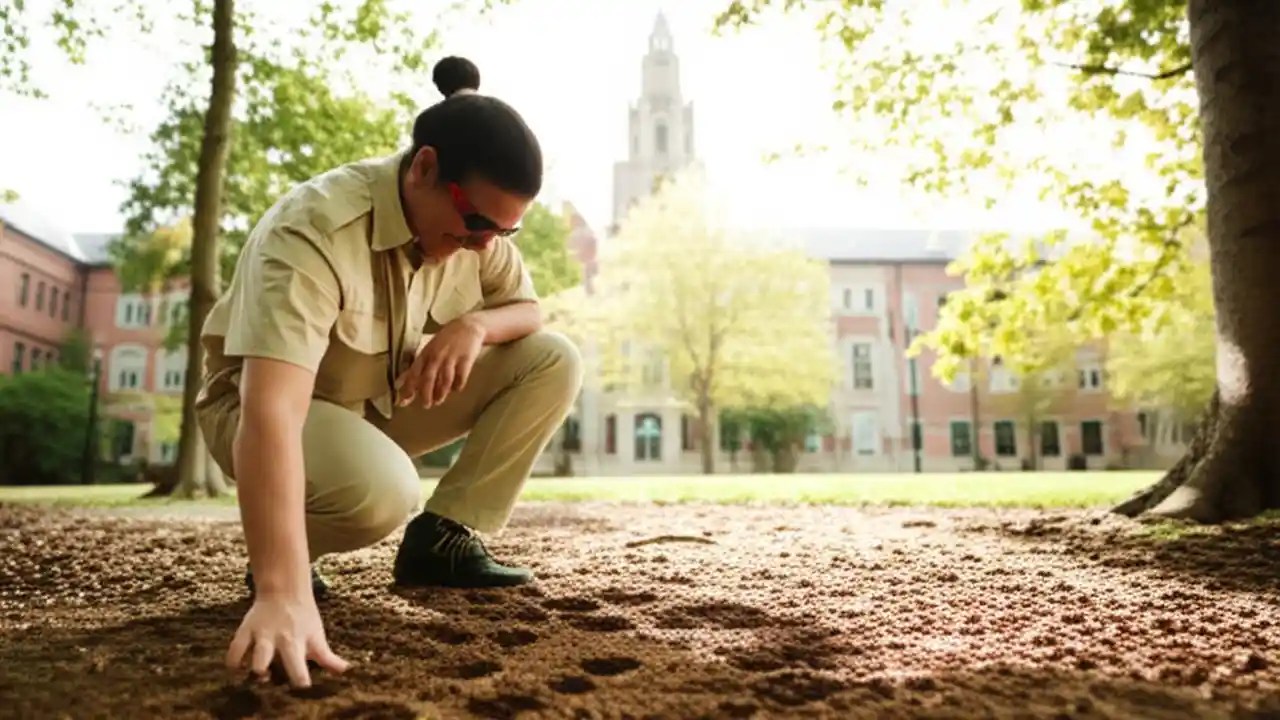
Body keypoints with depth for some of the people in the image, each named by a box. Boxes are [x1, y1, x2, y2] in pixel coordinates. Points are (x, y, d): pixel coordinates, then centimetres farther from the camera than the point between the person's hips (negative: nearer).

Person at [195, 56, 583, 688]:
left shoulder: (476, 218, -13)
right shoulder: (313, 233, -35)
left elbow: (529, 309, 0)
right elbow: (271, 410, -46)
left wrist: (474, 325, -26)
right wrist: (282, 595, -55)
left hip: (388, 395, 6)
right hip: (275, 403, -6)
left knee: (554, 361, -13)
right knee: (380, 492, -39)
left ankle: (441, 537, -7)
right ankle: (278, 556, -4)